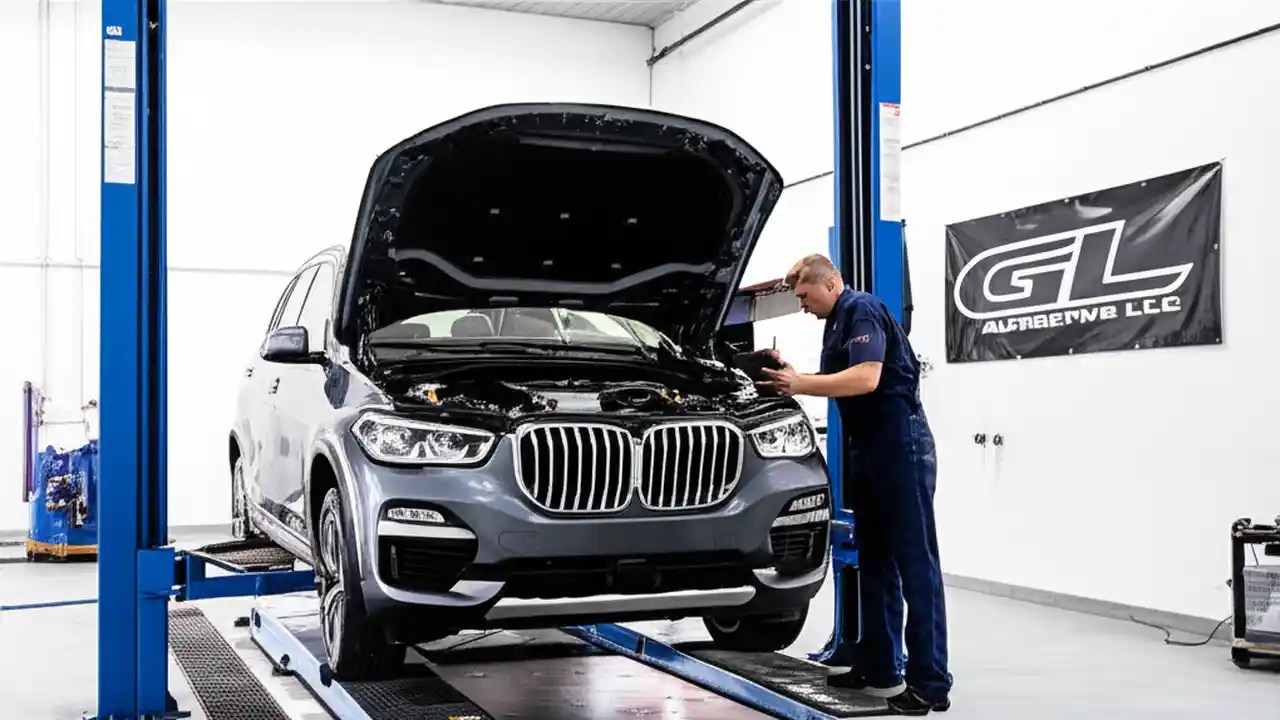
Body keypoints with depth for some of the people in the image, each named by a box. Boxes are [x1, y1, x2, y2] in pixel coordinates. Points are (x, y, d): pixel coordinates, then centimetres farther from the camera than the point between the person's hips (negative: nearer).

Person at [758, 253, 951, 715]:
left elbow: (866, 379, -24)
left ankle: (930, 683, -5)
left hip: (900, 446, -10)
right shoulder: (838, 323, 19)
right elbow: (835, 383, 24)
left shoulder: (863, 311, -12)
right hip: (870, 450, 10)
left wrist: (801, 385, -21)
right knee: (875, 561, 12)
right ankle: (878, 669, 20)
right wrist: (792, 377, 10)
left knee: (915, 562, -8)